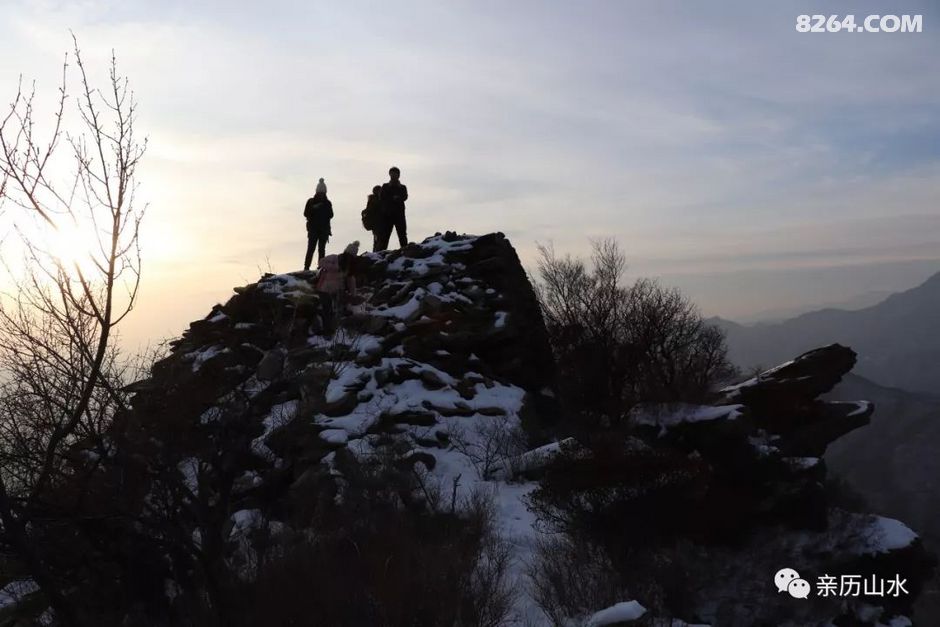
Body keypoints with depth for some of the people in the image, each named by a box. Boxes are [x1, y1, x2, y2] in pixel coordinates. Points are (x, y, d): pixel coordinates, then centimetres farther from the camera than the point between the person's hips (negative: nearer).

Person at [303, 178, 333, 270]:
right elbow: (306, 213, -2)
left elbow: (331, 215, 3)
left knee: (322, 249, 3)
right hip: (313, 228, -2)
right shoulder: (311, 201, 5)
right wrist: (314, 208, -16)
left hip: (324, 229, 2)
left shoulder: (327, 203, 10)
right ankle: (306, 267, -11)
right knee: (311, 248, -10)